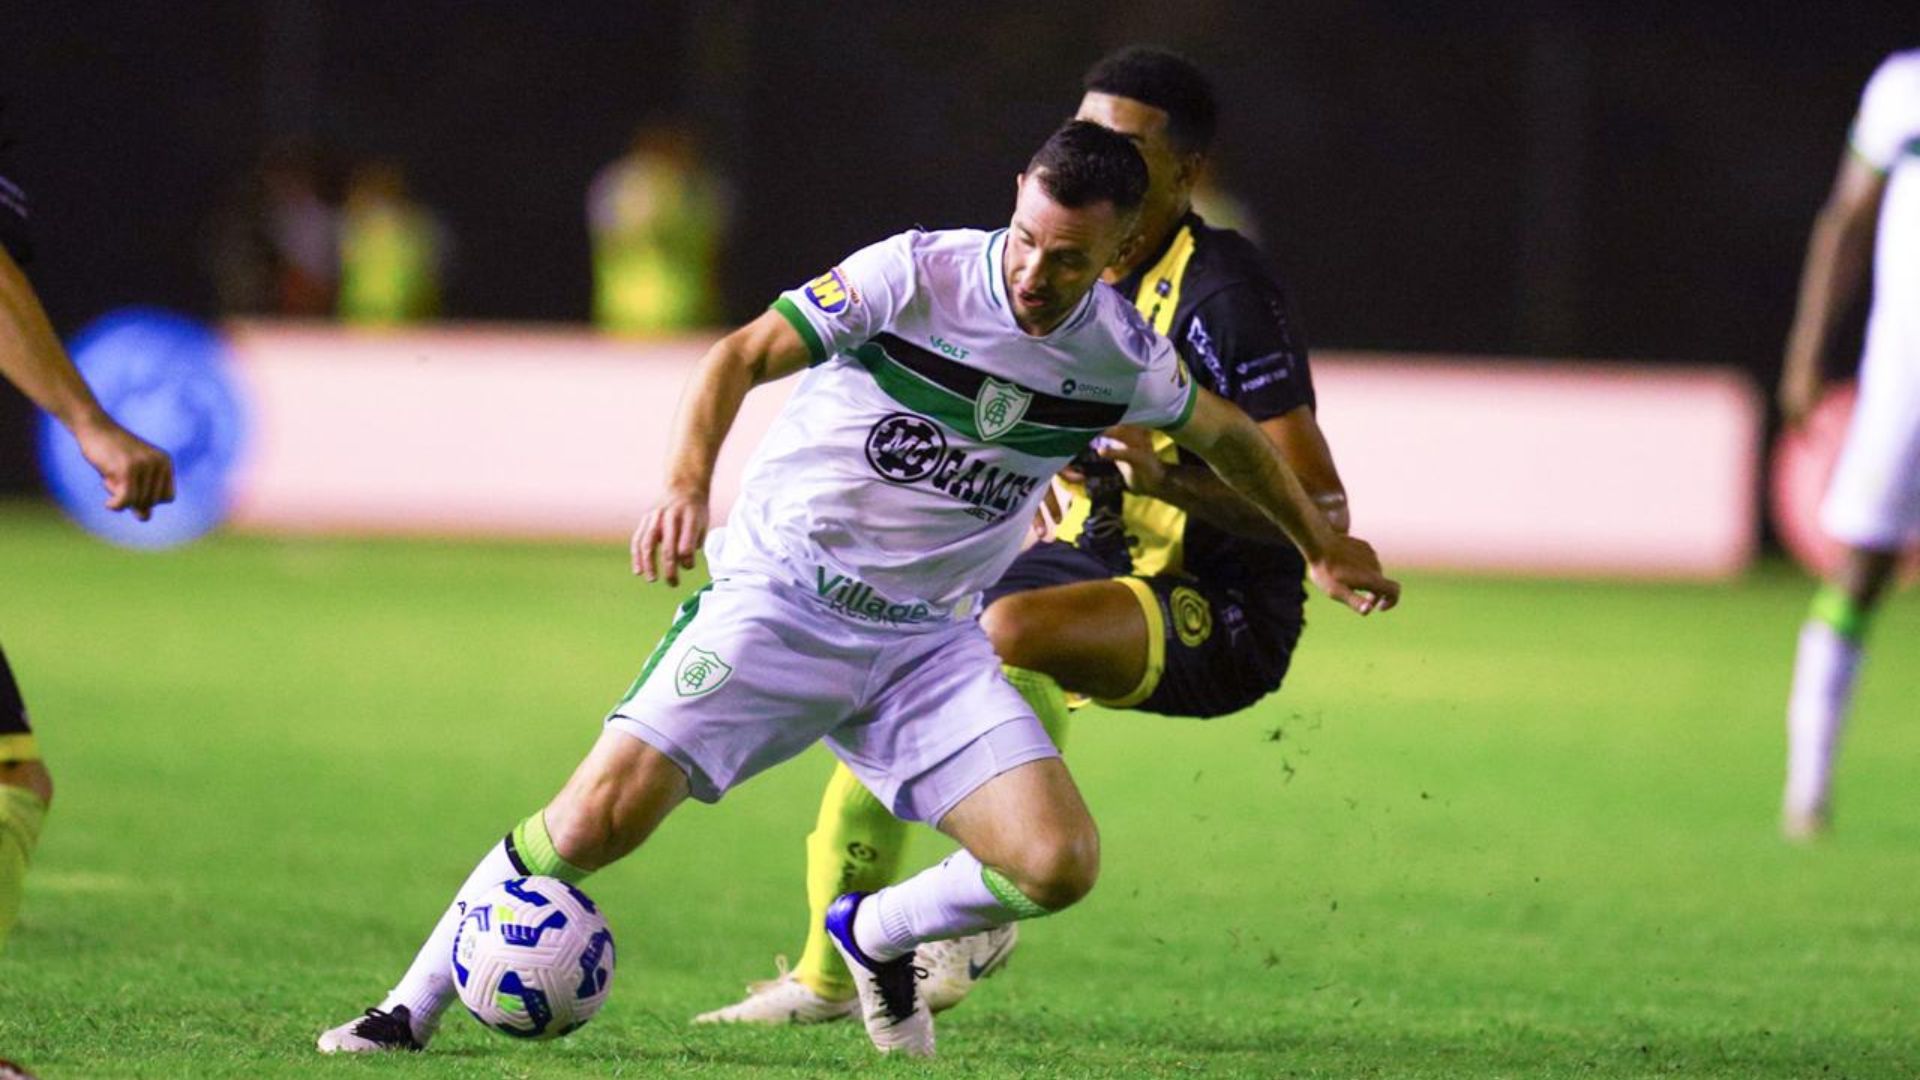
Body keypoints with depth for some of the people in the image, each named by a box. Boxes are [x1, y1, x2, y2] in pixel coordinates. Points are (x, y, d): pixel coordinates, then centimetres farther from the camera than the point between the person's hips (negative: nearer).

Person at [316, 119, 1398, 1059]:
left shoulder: (1125, 361, -3)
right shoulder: (916, 274, -15)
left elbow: (1231, 436, 18)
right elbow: (743, 356, -14)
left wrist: (1324, 545, 29)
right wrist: (689, 482, -30)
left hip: (930, 640, 4)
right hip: (779, 597, -4)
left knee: (1057, 863, -15)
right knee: (599, 818, -18)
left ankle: (876, 934, 17)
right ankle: (414, 1007, 2)